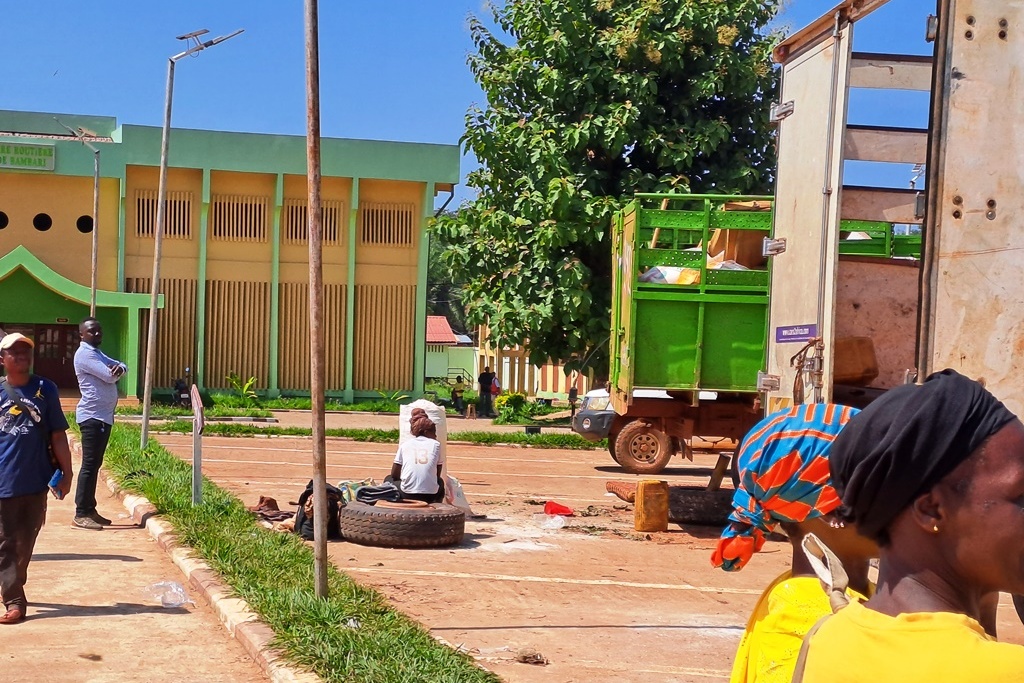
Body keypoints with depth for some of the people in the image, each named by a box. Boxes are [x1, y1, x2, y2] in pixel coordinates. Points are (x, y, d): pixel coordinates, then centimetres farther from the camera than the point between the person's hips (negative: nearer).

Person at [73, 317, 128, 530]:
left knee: (95, 465, 12)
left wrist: (119, 368, -11)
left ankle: (90, 510, 18)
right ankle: (81, 515, -9)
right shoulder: (85, 354, -12)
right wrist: (116, 370, 3)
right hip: (92, 416, -10)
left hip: (104, 416, 10)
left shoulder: (96, 353, 20)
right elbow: (110, 376, -20)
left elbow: (121, 366, 14)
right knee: (89, 465, -10)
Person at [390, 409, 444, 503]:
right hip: (430, 497, 1)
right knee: (440, 483, 35)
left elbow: (394, 475, 11)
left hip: (406, 495, -1)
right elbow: (438, 475, 12)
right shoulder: (436, 444, 7)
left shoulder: (405, 445, 8)